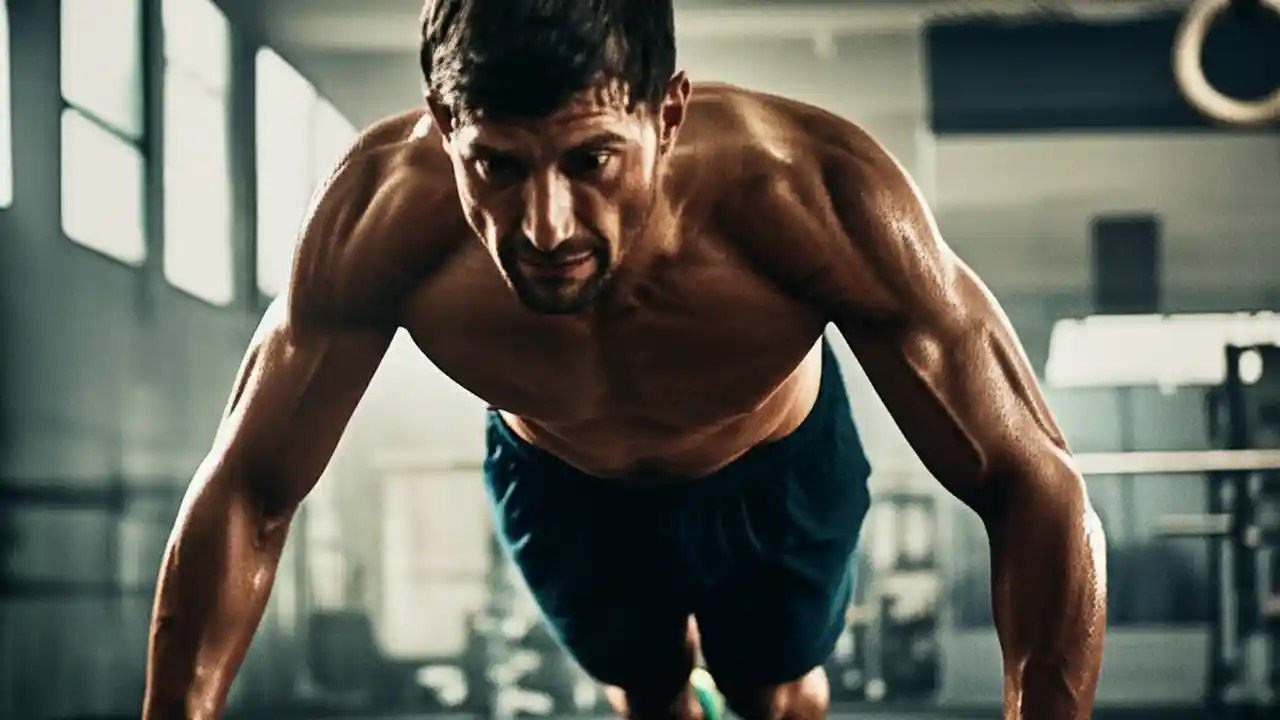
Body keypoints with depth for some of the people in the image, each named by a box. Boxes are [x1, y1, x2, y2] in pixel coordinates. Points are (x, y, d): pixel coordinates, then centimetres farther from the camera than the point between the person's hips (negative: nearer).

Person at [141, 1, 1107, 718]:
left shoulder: (814, 193, -45)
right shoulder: (383, 212, -41)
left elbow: (1033, 488, -39)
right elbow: (246, 495, -27)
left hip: (778, 470, -1)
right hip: (558, 481, 1)